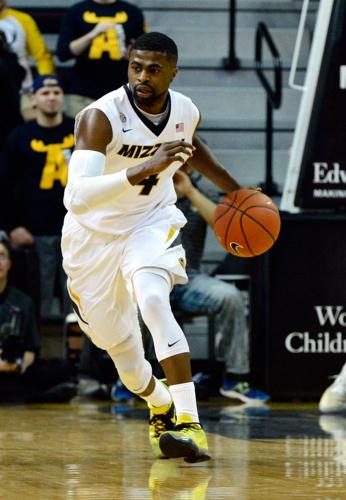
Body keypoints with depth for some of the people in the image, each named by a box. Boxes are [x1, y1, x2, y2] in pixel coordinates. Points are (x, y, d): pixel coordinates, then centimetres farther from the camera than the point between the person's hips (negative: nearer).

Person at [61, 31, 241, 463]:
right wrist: (144, 169, -50)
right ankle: (162, 408, 41)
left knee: (153, 301, -29)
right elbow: (76, 197, -42)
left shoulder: (186, 112, -10)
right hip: (94, 234, -1)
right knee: (118, 344, 8)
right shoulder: (101, 117, -28)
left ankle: (189, 424, -34)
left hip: (152, 222, 1)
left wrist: (233, 189, 18)